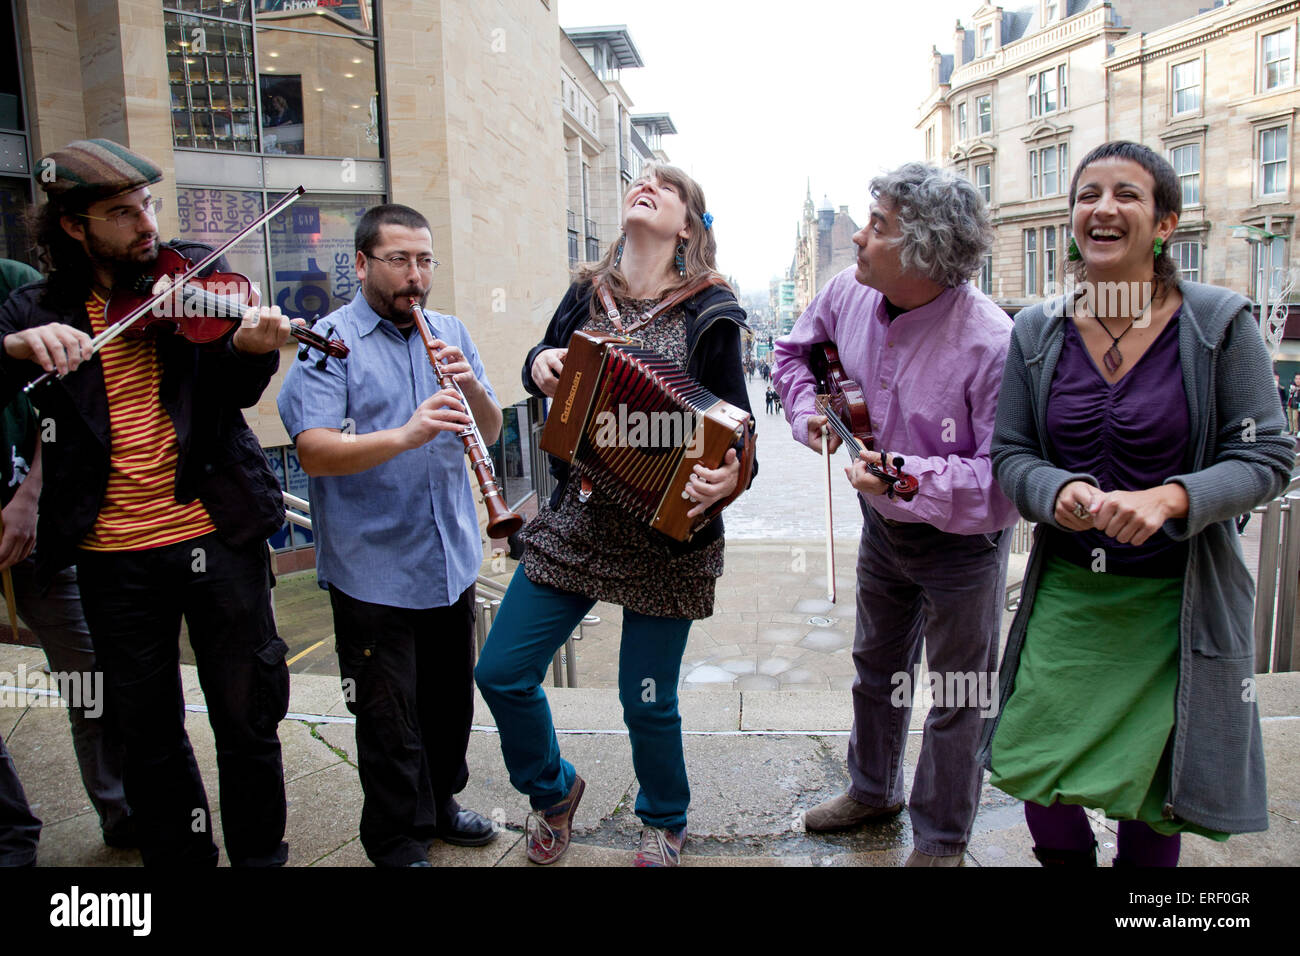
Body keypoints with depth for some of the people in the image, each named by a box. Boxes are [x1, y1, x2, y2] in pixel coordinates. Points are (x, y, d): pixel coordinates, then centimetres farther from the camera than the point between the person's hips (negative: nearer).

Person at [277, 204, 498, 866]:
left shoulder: (450, 333, 10)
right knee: (389, 718, 5)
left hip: (452, 558, 5)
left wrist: (472, 388, -14)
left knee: (450, 697, 19)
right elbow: (315, 452, -19)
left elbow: (490, 433, 6)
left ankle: (439, 801, 41)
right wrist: (404, 434, -33)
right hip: (373, 569, -5)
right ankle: (399, 845, 24)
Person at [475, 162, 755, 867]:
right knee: (502, 674, 7)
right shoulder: (586, 294, 6)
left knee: (647, 702, 7)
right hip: (576, 524, 5)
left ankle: (665, 823, 40)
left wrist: (728, 478, -29)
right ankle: (553, 791, 38)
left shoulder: (708, 314, -8)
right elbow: (546, 367, 22)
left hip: (664, 536, -4)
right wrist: (540, 364, -2)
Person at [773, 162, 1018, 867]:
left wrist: (911, 479, -40)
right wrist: (808, 410, -6)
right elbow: (794, 352, 10)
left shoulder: (991, 343, -32)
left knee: (956, 696, 11)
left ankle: (940, 840, 34)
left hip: (962, 540, -6)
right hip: (881, 525, 6)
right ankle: (873, 790, 49)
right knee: (876, 666, 24)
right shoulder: (850, 292, -12)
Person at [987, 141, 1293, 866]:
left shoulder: (1218, 323, -8)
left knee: (1152, 793, 10)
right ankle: (1068, 861, 39)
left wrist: (1170, 499, -25)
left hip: (1173, 600, -2)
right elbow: (1010, 454, 2)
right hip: (1066, 590, 3)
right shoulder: (1038, 332, 0)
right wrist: (1061, 492, -20)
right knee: (1035, 769, 8)